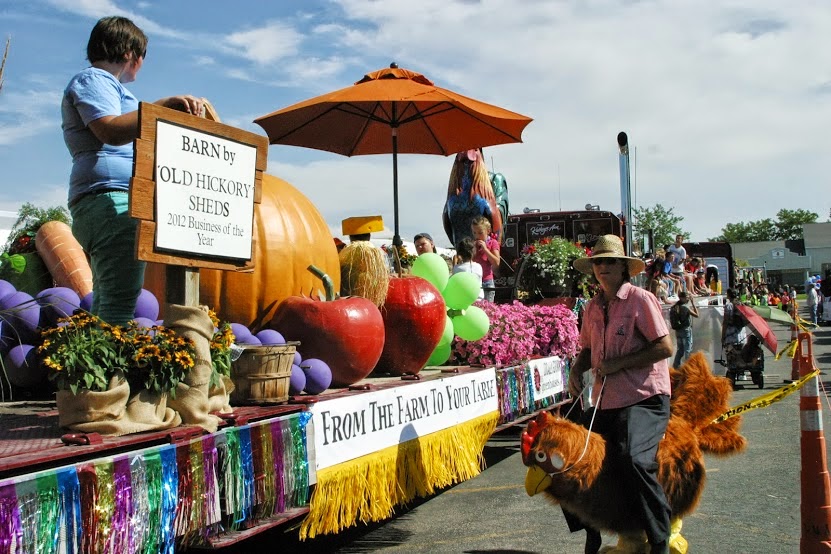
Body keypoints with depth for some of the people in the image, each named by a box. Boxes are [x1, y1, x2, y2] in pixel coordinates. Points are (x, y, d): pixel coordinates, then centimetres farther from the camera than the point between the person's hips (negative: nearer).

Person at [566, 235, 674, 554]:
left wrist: (619, 363, -15)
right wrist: (577, 370, 4)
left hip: (645, 399, -7)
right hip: (605, 403, 7)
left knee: (635, 459, -30)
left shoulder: (640, 299, -6)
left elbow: (665, 347, -13)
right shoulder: (592, 308, 12)